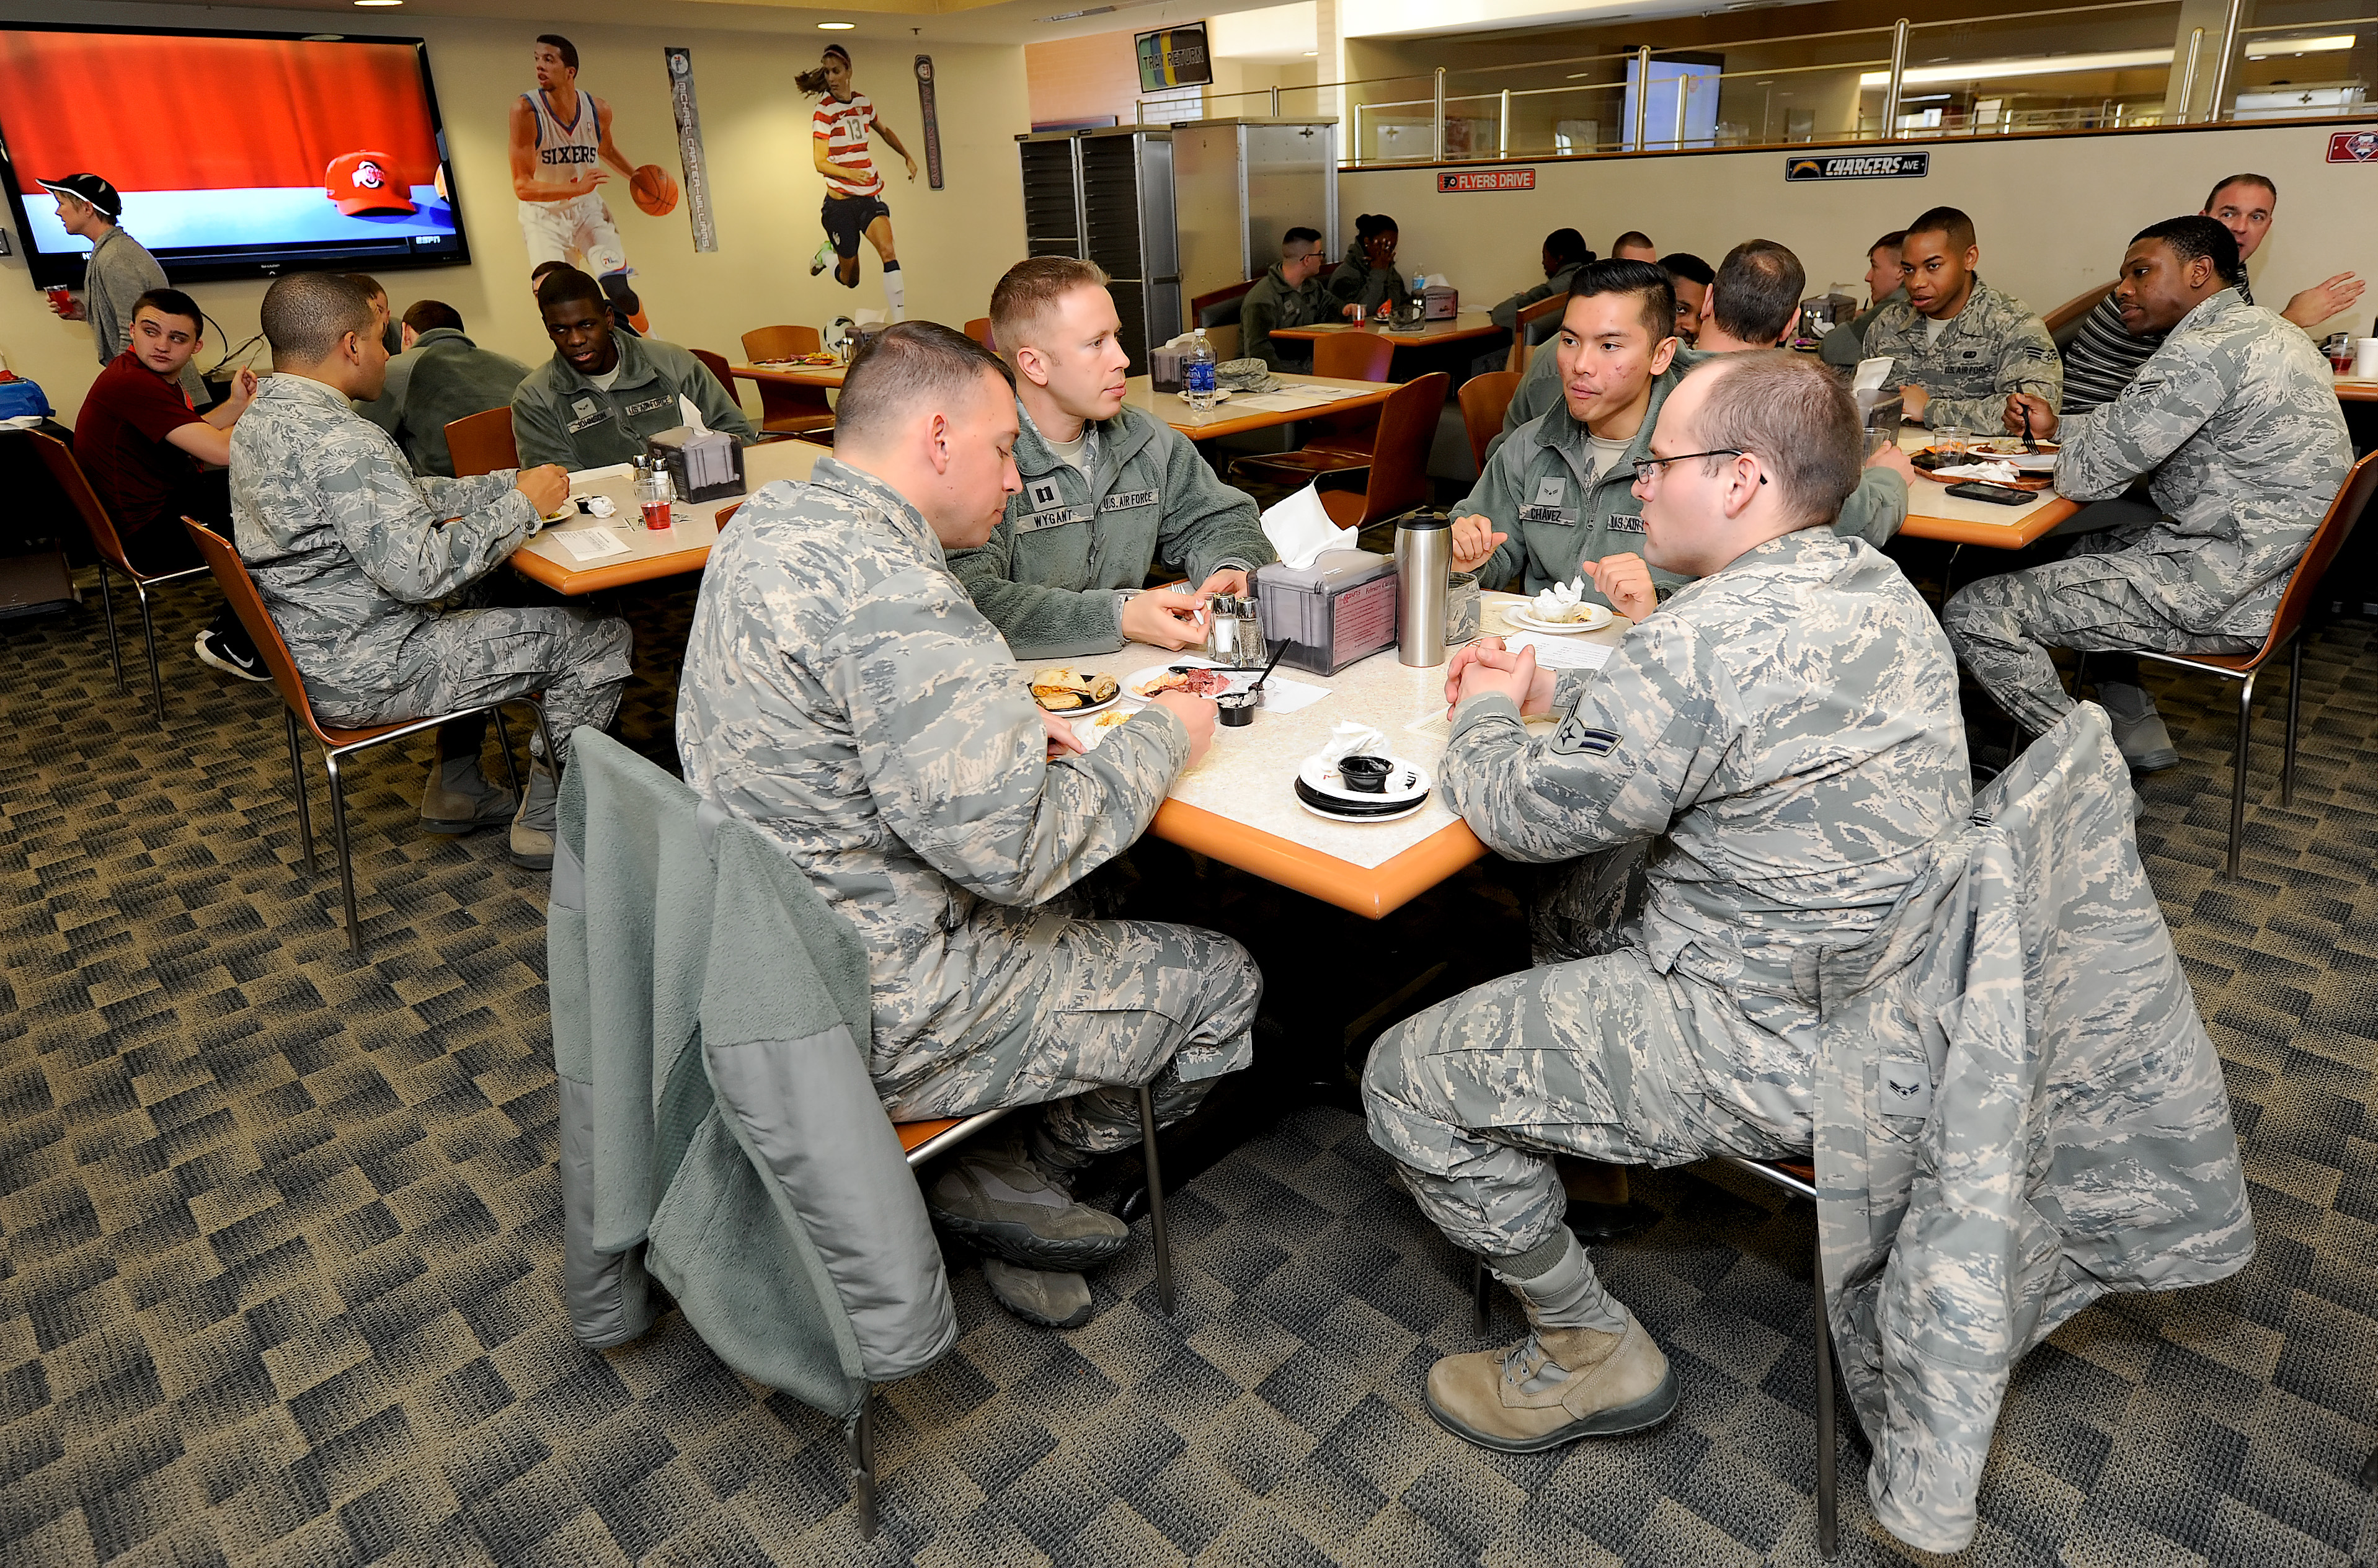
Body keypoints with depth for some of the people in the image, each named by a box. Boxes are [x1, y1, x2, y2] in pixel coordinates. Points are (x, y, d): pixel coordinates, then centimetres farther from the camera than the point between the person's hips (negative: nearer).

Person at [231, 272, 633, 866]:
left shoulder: (259, 419, 7)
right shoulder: (340, 440, -25)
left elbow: (400, 501, 13)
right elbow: (418, 571, -31)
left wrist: (508, 483, 6)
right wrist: (521, 505, -20)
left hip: (309, 648, 10)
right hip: (364, 674, -10)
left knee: (480, 592, 33)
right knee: (598, 636, -6)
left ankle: (456, 789, 32)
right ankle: (546, 821, 8)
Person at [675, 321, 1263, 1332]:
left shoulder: (769, 522, 4)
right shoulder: (890, 595, -28)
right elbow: (1016, 848, -28)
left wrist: (1001, 730, 4)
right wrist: (1161, 737, -13)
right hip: (883, 1012, -10)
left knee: (1095, 909, 26)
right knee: (1224, 984, 2)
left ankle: (999, 1185, 22)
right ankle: (1008, 1179, 16)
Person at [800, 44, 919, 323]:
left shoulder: (863, 103, 7)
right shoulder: (824, 112, -10)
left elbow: (884, 131, 30)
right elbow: (821, 163, -15)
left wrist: (907, 156, 21)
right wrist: (850, 173, -33)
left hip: (869, 195, 4)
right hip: (840, 200, -4)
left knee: (888, 252, -23)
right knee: (850, 278, 5)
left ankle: (901, 324, -26)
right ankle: (827, 254, 40)